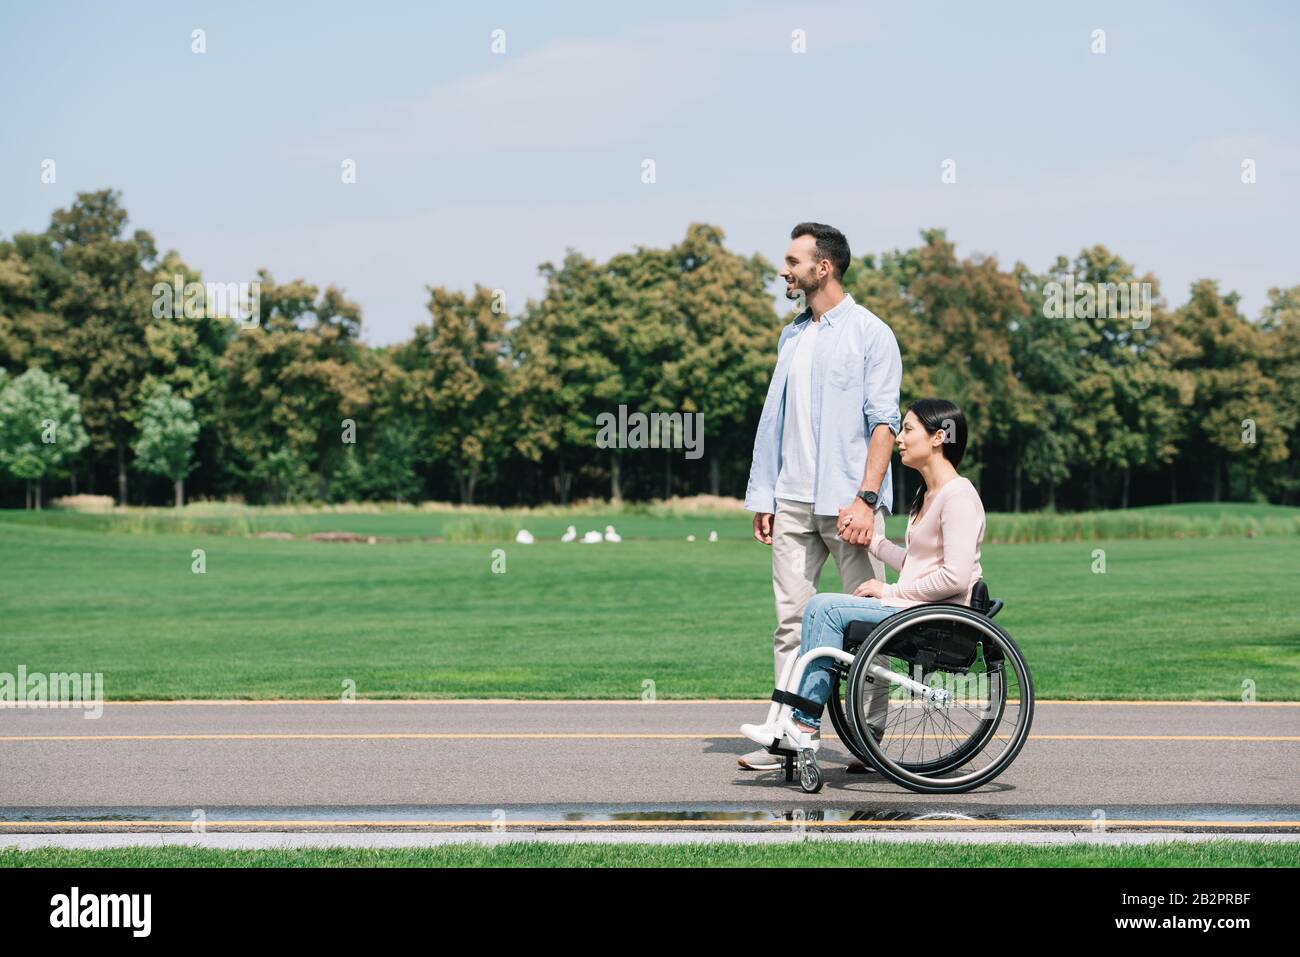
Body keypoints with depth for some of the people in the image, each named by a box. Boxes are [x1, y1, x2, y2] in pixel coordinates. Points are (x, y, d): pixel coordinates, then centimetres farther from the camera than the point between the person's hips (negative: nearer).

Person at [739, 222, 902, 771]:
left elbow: (883, 422, -8)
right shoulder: (792, 337, 17)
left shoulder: (870, 333, -2)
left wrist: (866, 498, -18)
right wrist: (764, 498, 11)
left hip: (848, 501, -6)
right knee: (791, 620, 2)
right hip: (793, 503, 6)